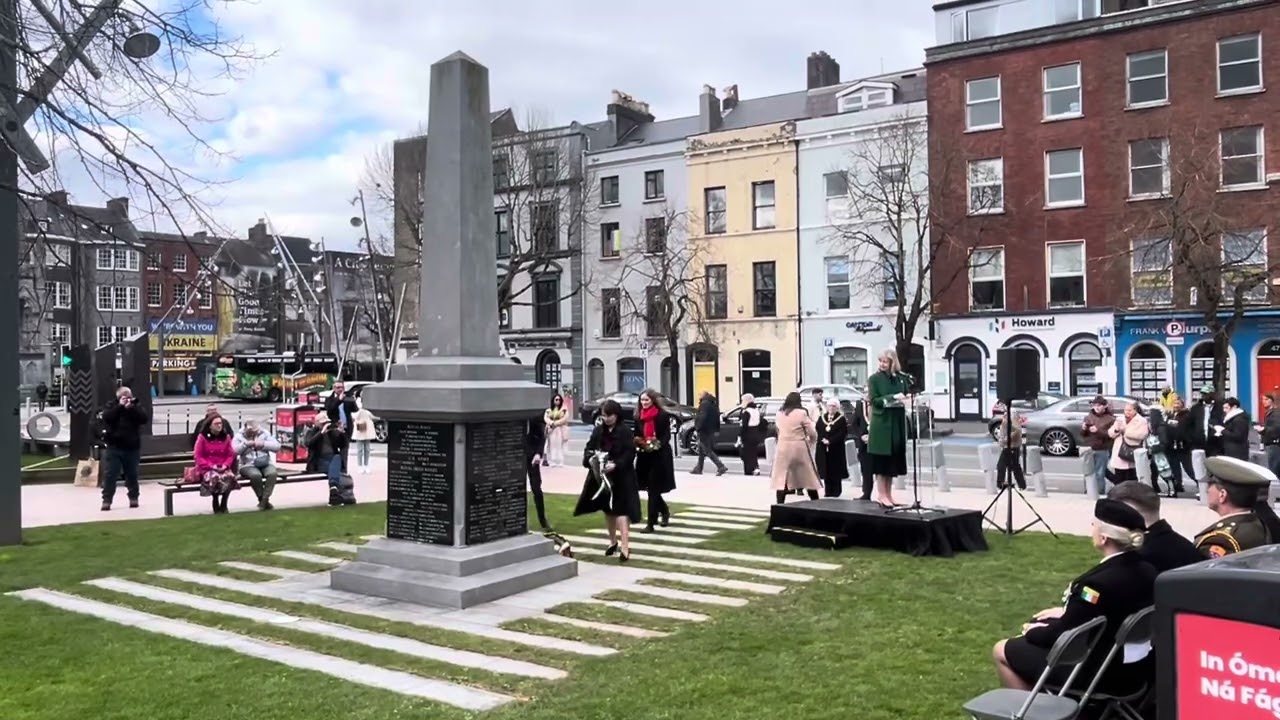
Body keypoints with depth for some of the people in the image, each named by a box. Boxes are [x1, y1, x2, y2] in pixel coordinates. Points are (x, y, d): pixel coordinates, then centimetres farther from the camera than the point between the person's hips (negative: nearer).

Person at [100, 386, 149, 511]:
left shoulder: (135, 408, 5)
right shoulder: (112, 407, 4)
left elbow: (145, 419, -12)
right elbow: (106, 417, -15)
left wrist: (131, 408, -18)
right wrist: (120, 406, -18)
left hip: (132, 448, 1)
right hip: (114, 448, -1)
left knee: (132, 475, 10)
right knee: (111, 474, -4)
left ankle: (133, 498, 22)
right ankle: (106, 500, 0)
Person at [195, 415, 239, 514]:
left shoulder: (226, 437, 7)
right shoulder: (202, 437, -3)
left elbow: (231, 455, 9)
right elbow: (198, 456, -4)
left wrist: (225, 465, -11)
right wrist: (211, 466, -16)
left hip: (223, 468, 3)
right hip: (207, 468, -3)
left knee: (230, 477, -33)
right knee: (215, 477, -38)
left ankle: (223, 504, -14)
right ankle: (216, 504, -17)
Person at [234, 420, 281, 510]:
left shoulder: (264, 434, 10)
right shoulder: (239, 436, 6)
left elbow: (277, 446, 1)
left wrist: (263, 444, -11)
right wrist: (245, 444, -16)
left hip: (266, 463, 2)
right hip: (248, 465, -2)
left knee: (272, 473, -33)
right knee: (256, 475, -37)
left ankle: (265, 499, -24)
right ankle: (261, 499, -15)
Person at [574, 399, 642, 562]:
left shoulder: (624, 431, -10)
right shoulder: (598, 431, 5)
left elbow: (629, 453, -15)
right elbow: (589, 448, 6)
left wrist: (615, 464, -27)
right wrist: (590, 458, -15)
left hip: (621, 477, -6)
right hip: (601, 475, 6)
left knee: (621, 510, -11)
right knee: (607, 510, 17)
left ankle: (625, 546, -12)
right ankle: (613, 541, 35)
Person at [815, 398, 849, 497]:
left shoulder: (841, 419, -2)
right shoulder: (822, 417, 11)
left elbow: (843, 433, -10)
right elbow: (817, 430, 6)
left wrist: (830, 441, -17)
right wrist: (822, 439, -12)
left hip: (836, 448, -3)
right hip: (823, 448, 4)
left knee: (835, 470, 0)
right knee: (826, 469, 5)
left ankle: (836, 491, 8)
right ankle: (828, 491, 12)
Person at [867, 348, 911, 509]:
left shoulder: (901, 378, 8)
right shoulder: (874, 379, -3)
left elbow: (909, 394, 12)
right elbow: (874, 400, -9)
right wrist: (893, 397, -20)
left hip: (897, 423, 4)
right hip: (881, 423, -4)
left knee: (893, 459, 8)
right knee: (882, 459, -3)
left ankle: (888, 494, 16)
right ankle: (881, 495, 2)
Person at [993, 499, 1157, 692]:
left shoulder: (1099, 582, -31)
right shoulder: (1146, 571, -7)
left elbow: (1061, 635, -20)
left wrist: (1032, 631, -1)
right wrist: (1067, 611, 10)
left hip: (1088, 671, -8)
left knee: (1001, 651, 8)